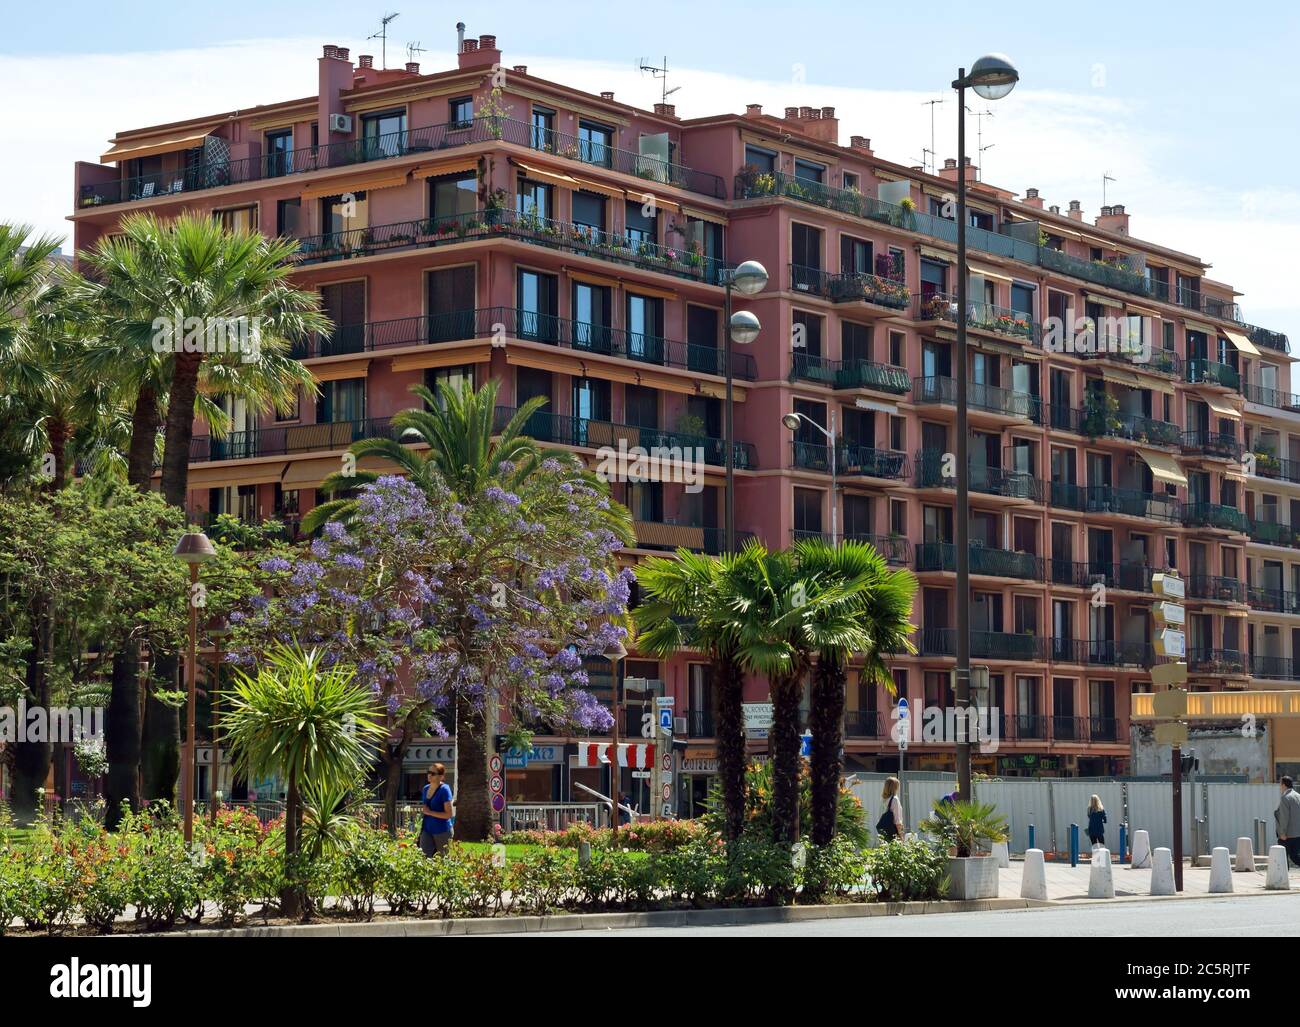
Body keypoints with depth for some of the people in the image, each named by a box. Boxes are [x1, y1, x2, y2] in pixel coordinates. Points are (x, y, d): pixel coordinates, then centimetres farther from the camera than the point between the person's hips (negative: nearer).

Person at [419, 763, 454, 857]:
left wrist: (430, 812, -15)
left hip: (442, 831, -6)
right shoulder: (425, 789, 10)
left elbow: (448, 814, -16)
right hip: (427, 830, 6)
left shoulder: (444, 790, -11)